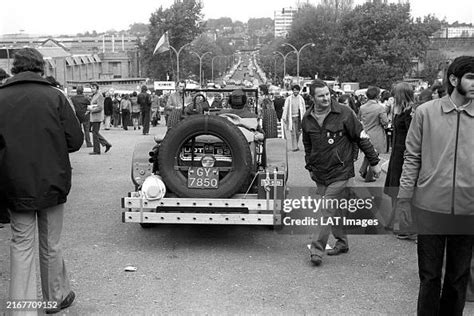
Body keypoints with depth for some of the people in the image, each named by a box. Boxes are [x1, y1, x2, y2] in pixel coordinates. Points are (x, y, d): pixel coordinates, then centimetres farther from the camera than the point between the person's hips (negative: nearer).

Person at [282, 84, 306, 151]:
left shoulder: (301, 99, 5)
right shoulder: (288, 99, -1)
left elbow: (303, 108, 11)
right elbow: (285, 108, 0)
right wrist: (284, 118, -5)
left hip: (298, 117, 3)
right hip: (291, 117, -2)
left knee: (298, 132, 4)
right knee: (293, 132, -8)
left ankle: (296, 145, 22)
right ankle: (294, 147, -6)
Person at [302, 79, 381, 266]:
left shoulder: (344, 114, -10)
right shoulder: (307, 119, 4)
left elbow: (361, 138, -4)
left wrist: (374, 162, 0)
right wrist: (310, 166, 19)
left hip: (339, 173, -5)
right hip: (319, 174, 5)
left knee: (328, 211, -10)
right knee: (333, 210, 14)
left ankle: (317, 249, -6)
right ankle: (342, 242, 30)